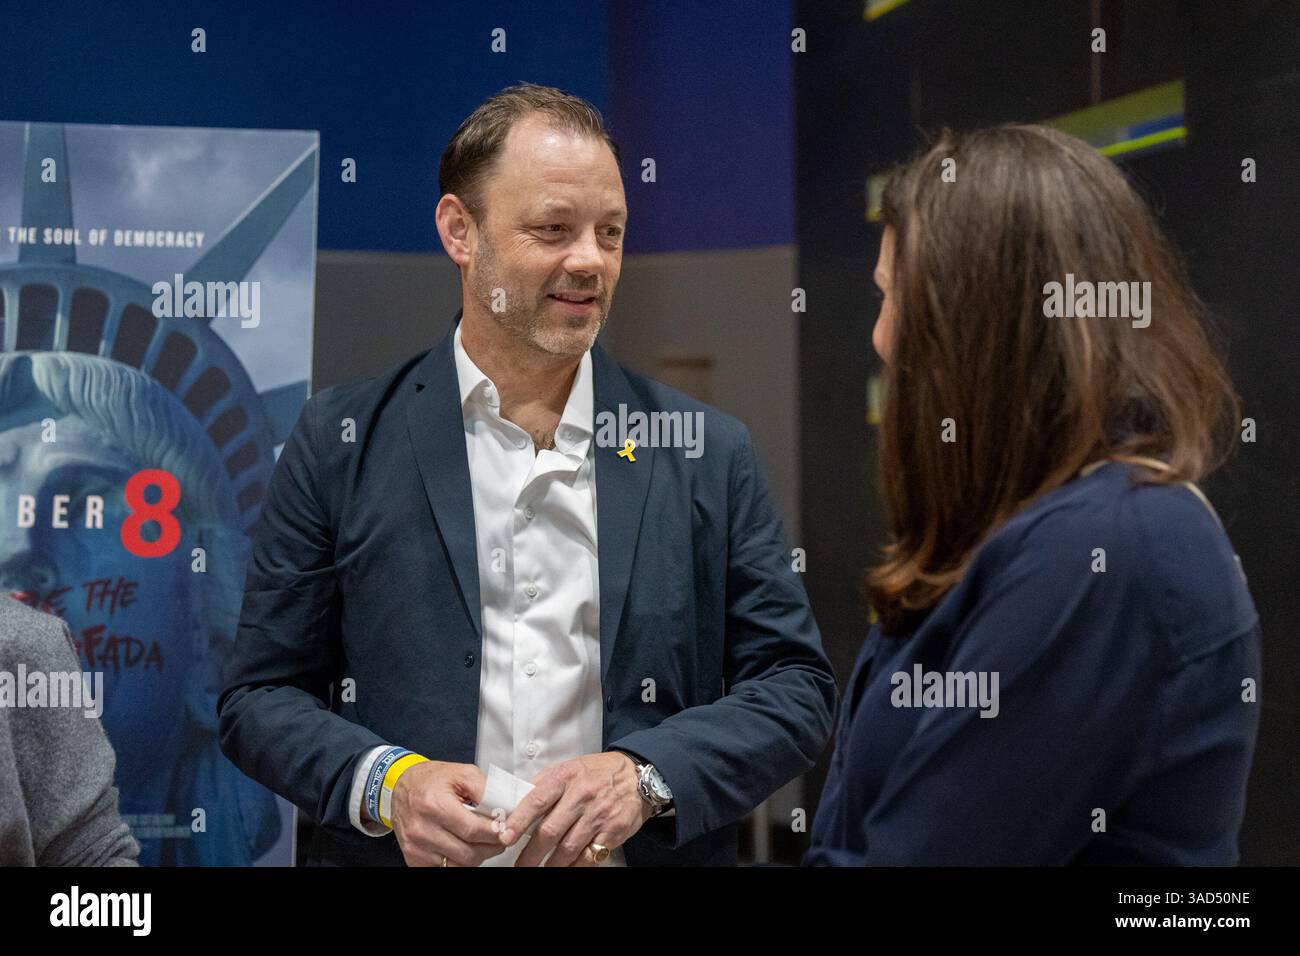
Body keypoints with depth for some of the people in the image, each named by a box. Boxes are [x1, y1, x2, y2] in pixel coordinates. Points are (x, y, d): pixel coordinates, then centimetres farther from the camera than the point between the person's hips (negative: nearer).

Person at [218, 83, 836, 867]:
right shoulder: (341, 443, -3)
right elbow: (261, 695, -1)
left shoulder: (710, 451, -1)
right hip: (408, 855, -1)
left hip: (643, 851, 1)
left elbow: (796, 685, -2)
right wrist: (384, 782, -18)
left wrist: (647, 775, -17)